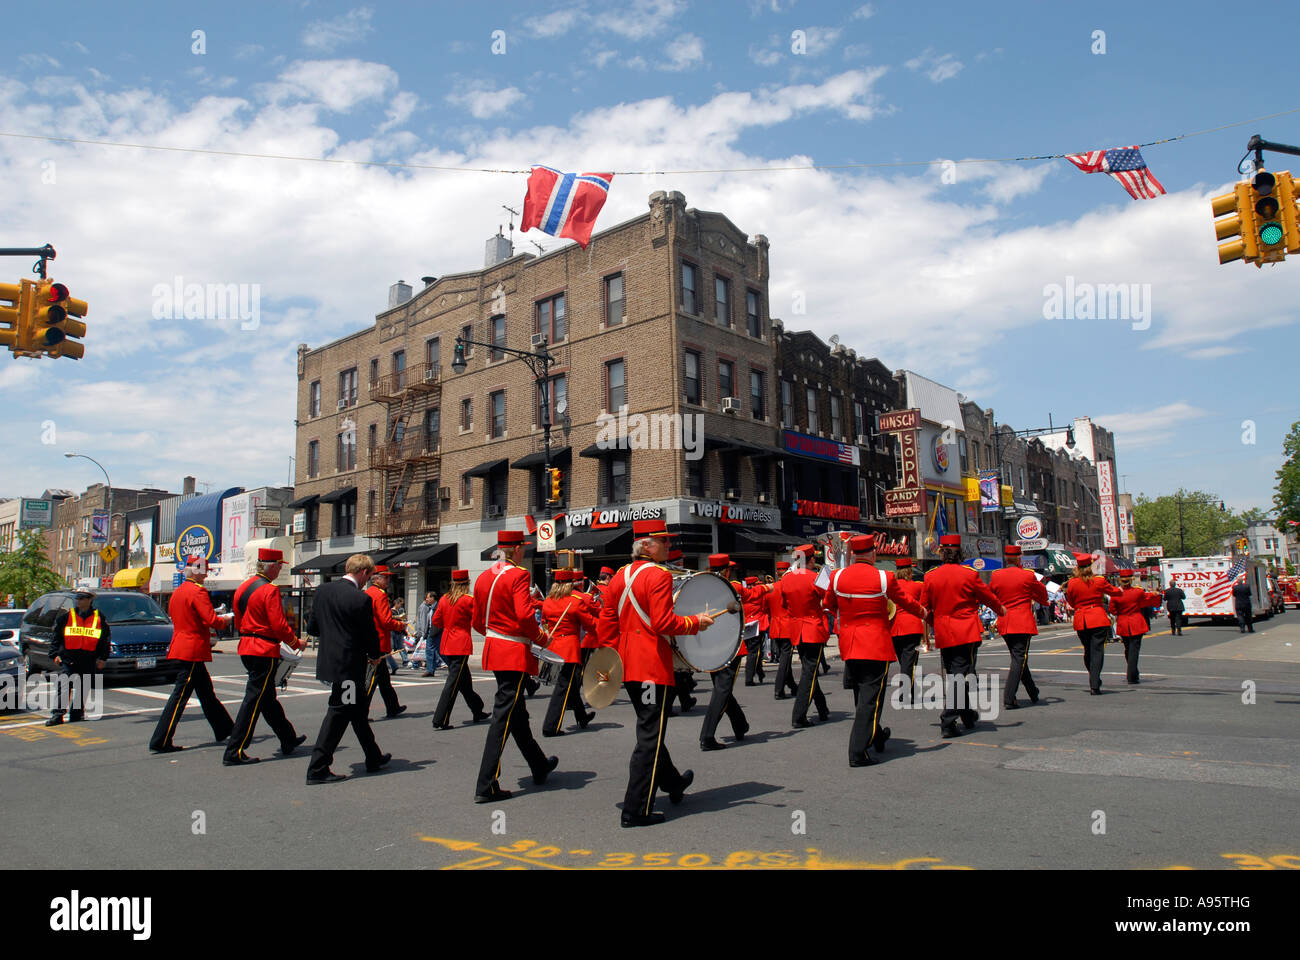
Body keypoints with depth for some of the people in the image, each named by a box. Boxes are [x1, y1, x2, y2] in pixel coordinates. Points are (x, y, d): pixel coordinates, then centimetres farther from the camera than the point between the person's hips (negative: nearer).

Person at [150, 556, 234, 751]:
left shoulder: (177, 592, 13)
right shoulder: (198, 591, -15)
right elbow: (211, 620, -22)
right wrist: (225, 618, -2)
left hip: (180, 646, 10)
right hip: (192, 651, -10)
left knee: (206, 691, 16)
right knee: (180, 695, -6)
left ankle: (224, 730, 26)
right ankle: (160, 741, -4)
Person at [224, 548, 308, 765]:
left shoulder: (243, 587, 11)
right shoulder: (270, 590, -16)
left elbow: (238, 622, 17)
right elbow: (279, 625, -18)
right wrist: (296, 643, -4)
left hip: (246, 649, 10)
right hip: (265, 651, -10)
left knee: (268, 698, 16)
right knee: (254, 700, -5)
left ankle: (289, 740, 30)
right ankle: (234, 752, -4)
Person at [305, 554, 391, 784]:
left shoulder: (322, 591, 4)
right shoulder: (361, 599, -18)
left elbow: (312, 627, 9)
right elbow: (369, 634, -11)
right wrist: (375, 656, 7)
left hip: (327, 660, 8)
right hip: (349, 666, -8)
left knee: (357, 709, 18)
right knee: (338, 713, 0)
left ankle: (374, 758, 30)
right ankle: (317, 769, 2)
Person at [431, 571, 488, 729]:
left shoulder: (444, 599, 5)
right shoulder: (468, 600, -12)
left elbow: (435, 623, 10)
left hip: (447, 644, 7)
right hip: (461, 645, -7)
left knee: (464, 680, 17)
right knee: (453, 682, -5)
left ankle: (478, 713, 30)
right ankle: (440, 721, -8)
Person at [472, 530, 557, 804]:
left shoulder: (483, 578, 9)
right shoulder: (518, 576, -14)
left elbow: (477, 621, 14)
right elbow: (524, 615, -24)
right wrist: (539, 638, -9)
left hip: (494, 648, 9)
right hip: (515, 654, -9)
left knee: (516, 712, 18)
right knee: (504, 715, -5)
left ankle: (540, 767, 36)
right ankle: (486, 786, -4)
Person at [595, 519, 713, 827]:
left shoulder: (619, 577, 10)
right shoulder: (659, 575, -14)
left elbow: (605, 624, 10)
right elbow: (664, 623, -22)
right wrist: (696, 623, -8)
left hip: (627, 664, 9)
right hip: (652, 663, -9)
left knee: (649, 727, 22)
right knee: (650, 734, -2)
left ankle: (673, 783, 42)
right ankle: (636, 810, 1)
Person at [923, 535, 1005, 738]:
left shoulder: (930, 577, 0)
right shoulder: (969, 575, -8)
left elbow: (924, 607, 7)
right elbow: (988, 597, 5)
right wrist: (1001, 609, 26)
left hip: (943, 634, 4)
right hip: (966, 634, -4)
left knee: (953, 674, 15)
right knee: (961, 675, -2)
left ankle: (968, 717, 29)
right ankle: (948, 721, -8)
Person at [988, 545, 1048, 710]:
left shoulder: (995, 576, 1)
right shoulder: (1028, 576, -7)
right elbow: (1043, 597, 6)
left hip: (1004, 623, 5)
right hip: (1023, 623, -5)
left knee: (1018, 658, 18)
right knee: (1019, 659, -4)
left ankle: (1033, 694, 32)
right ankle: (1009, 699, -13)